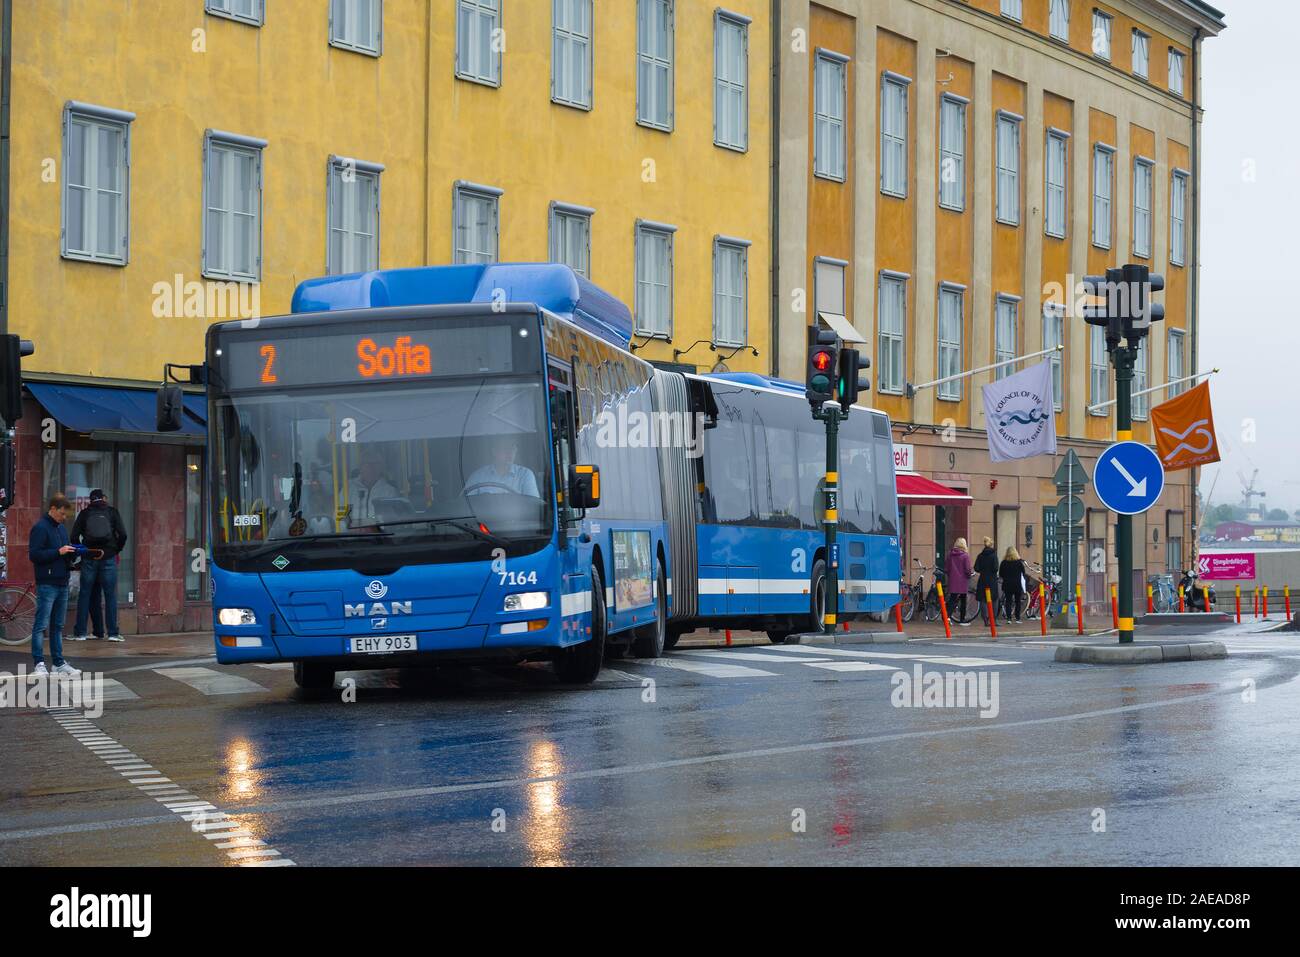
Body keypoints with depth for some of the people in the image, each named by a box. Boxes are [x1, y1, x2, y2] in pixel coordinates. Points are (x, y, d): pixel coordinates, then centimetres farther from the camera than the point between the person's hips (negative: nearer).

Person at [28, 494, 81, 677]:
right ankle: (39, 664, -6)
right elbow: (34, 554, -16)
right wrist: (58, 552, -18)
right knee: (41, 625, -6)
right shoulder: (40, 528, -9)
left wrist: (72, 551, 3)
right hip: (47, 584, -8)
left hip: (62, 584, 8)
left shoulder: (61, 528, 17)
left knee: (57, 626, 13)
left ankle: (59, 663, 17)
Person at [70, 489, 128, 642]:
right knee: (110, 595, 3)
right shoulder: (112, 512, 4)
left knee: (85, 595, 6)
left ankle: (80, 633, 4)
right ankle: (112, 633, -1)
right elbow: (122, 534, -4)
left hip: (89, 559, 1)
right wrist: (117, 550, 10)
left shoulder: (84, 513, 7)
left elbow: (74, 537, 0)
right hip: (108, 559, -1)